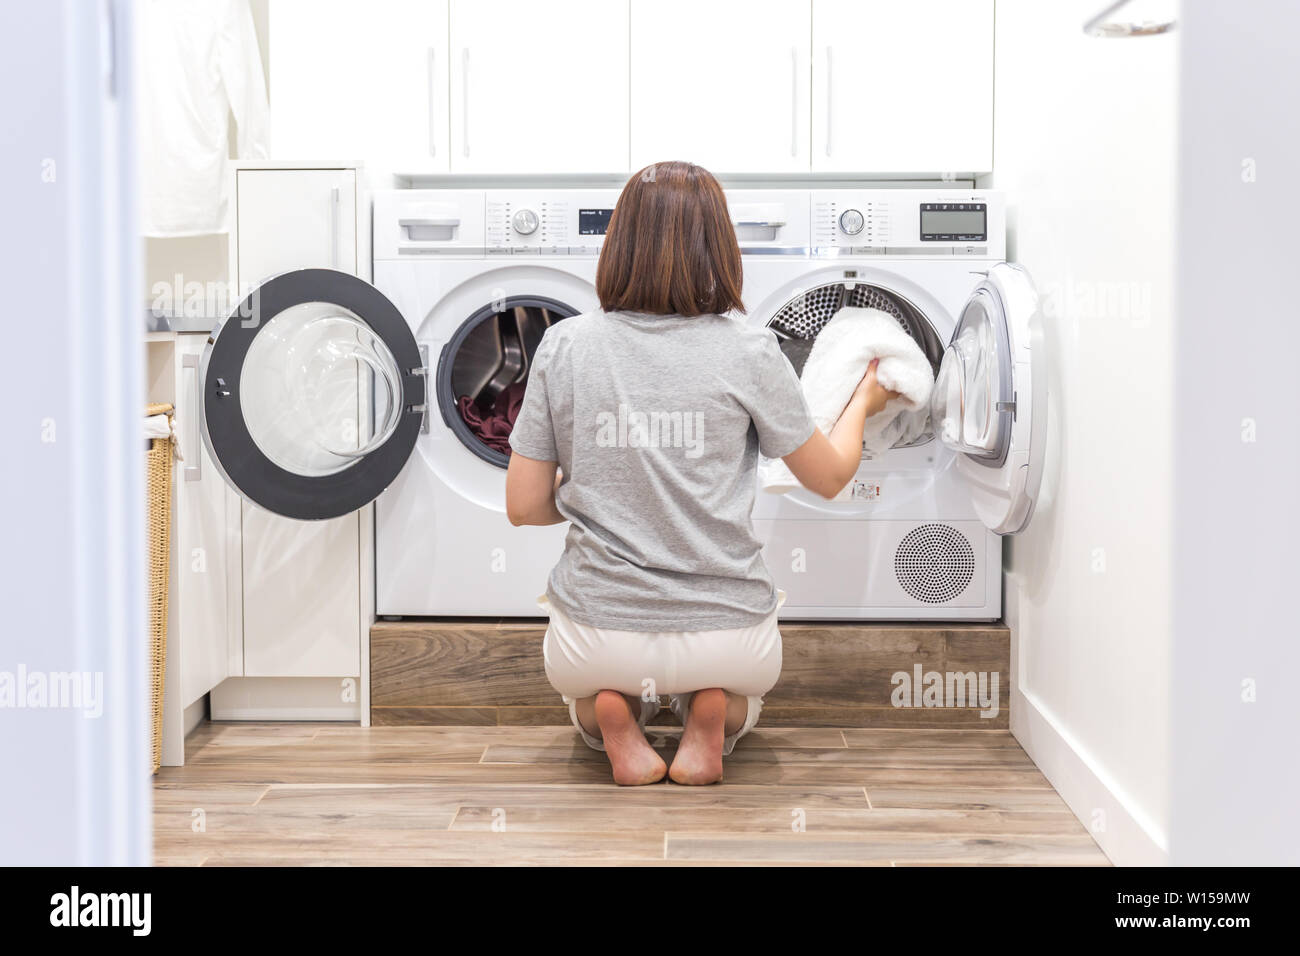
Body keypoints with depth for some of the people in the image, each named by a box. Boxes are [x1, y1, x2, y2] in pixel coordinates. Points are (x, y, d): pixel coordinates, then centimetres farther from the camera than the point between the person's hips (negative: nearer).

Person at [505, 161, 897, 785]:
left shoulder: (563, 347, -5)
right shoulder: (748, 353, -9)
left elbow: (524, 506, -2)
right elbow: (828, 477, 5)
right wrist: (863, 402, 25)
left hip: (597, 637, 0)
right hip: (725, 636, 0)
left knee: (579, 673, 38)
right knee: (744, 688, 37)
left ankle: (609, 710, 4)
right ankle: (710, 721, 3)